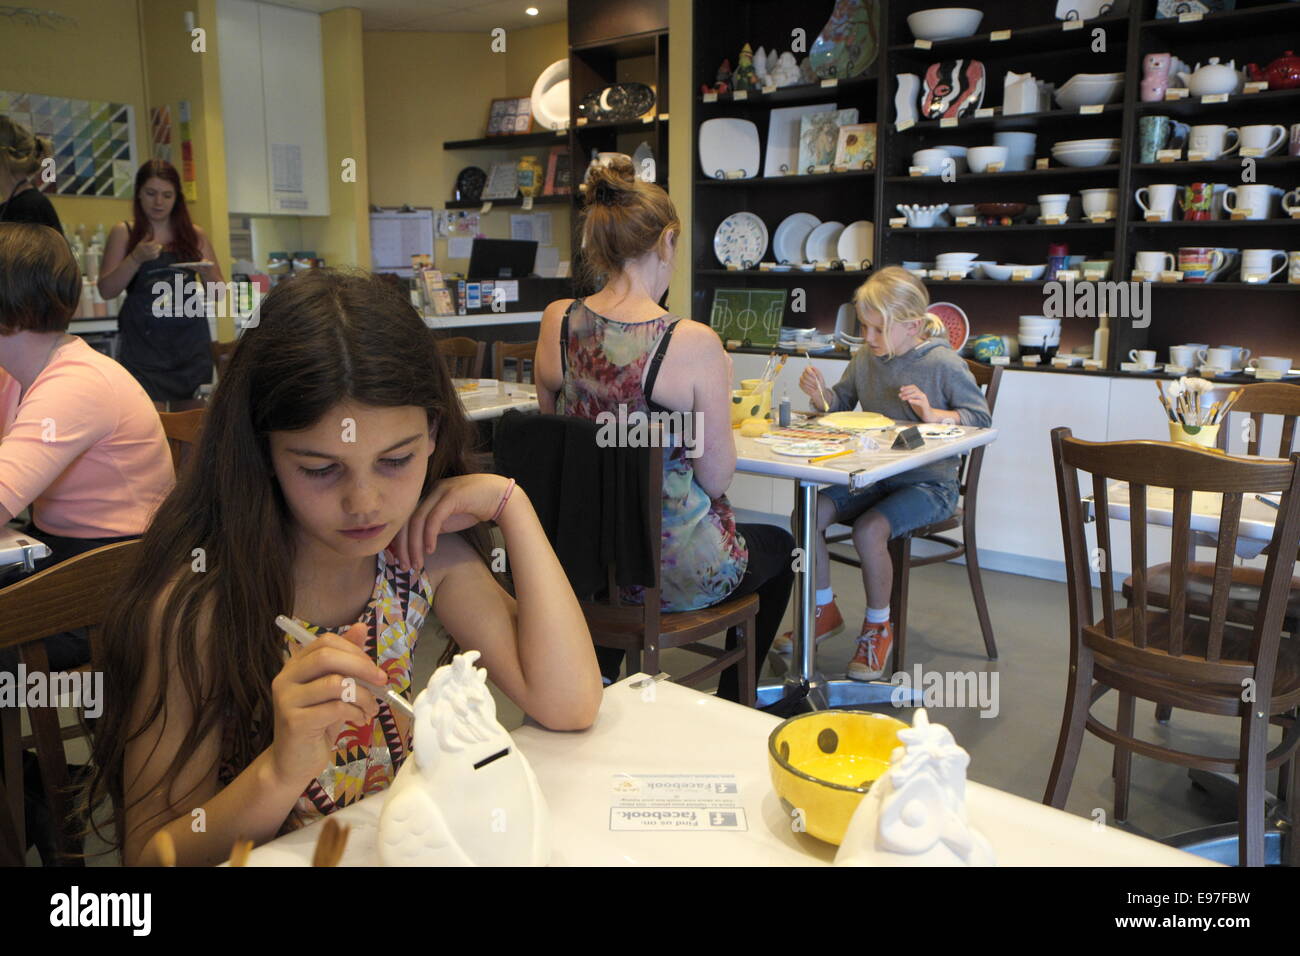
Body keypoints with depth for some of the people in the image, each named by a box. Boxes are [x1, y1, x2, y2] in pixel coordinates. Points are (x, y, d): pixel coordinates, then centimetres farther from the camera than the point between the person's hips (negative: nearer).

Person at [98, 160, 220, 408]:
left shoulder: (194, 235, 10)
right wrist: (136, 258, -14)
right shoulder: (123, 233, 5)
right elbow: (106, 291, -1)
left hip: (190, 341, 2)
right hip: (143, 343, -2)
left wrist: (208, 272, -9)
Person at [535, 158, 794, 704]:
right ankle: (731, 709, 44)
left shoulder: (557, 322, -8)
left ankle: (600, 682, 45)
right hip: (679, 573, -4)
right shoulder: (692, 343, -22)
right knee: (779, 547, 28)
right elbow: (716, 478, -16)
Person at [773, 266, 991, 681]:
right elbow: (841, 405, 19)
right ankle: (824, 611, 8)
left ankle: (878, 626, -5)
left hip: (928, 484, -6)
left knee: (869, 528, -30)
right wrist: (822, 394, -3)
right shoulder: (865, 359, 6)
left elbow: (981, 417, -5)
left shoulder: (943, 363, -9)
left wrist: (935, 414, -22)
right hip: (872, 477, 6)